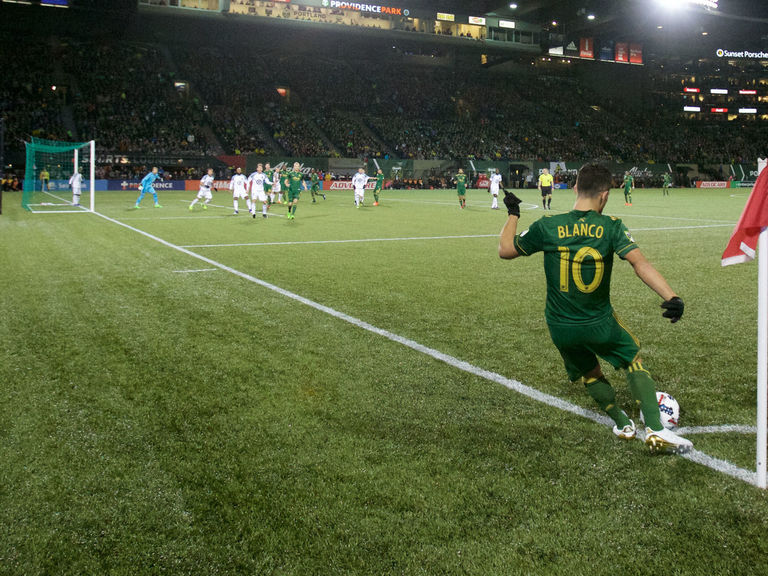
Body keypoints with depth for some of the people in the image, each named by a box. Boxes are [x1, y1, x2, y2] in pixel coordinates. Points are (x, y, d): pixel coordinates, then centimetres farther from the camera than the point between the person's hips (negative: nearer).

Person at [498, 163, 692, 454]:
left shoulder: (547, 227, -11)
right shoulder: (610, 227, -14)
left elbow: (505, 250, 1)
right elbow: (639, 262, -27)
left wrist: (513, 214, 14)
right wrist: (671, 296, -31)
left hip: (559, 327, 2)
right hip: (599, 323, -1)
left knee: (589, 372, 28)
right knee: (633, 360, 20)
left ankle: (622, 423, 29)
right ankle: (655, 429, 9)